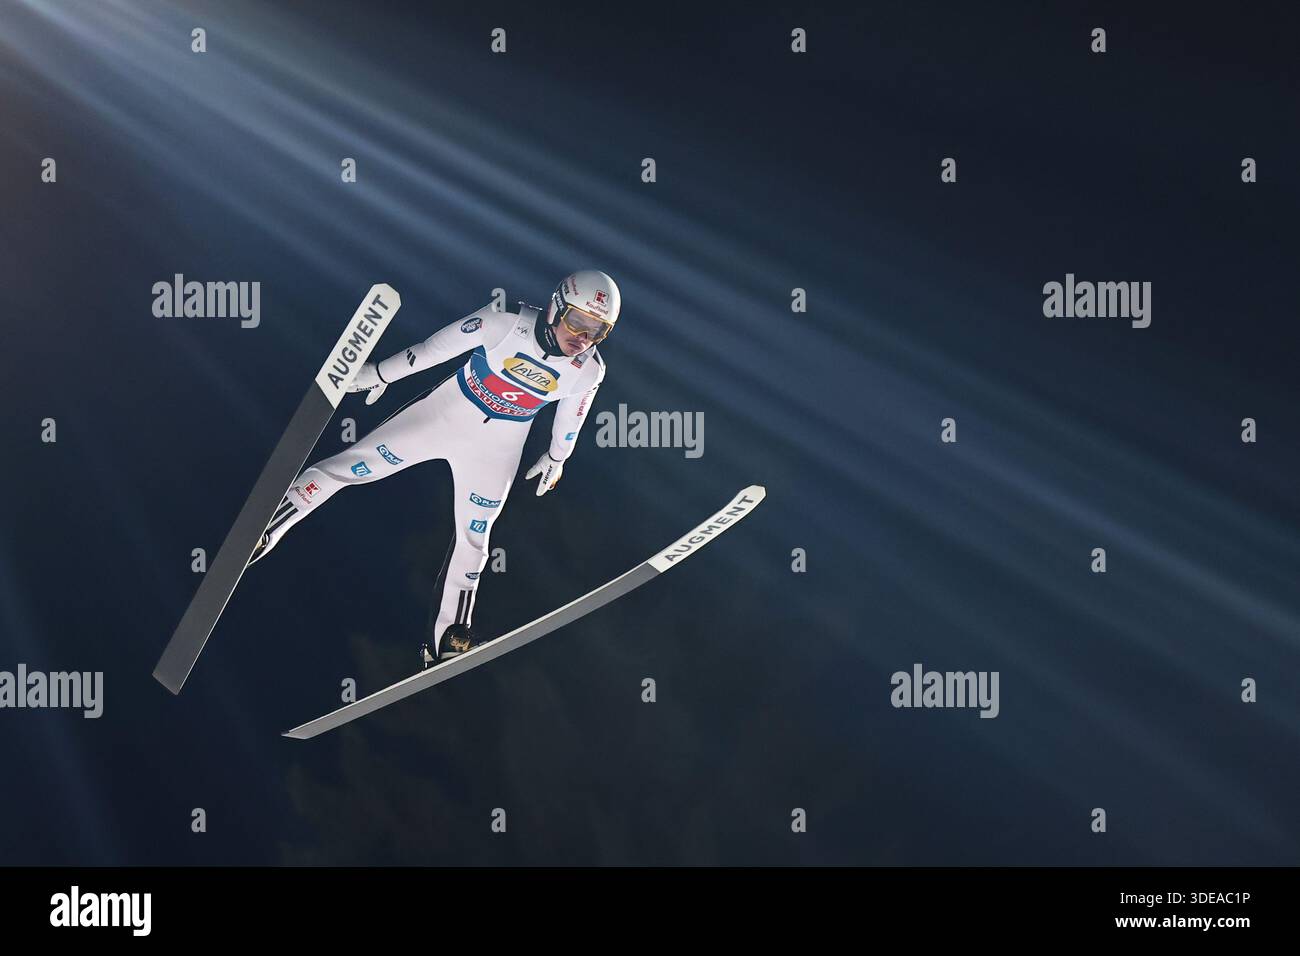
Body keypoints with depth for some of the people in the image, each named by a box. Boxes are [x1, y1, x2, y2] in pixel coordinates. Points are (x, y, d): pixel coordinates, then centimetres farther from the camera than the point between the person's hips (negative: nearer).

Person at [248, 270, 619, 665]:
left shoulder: (589, 370, -17)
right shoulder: (508, 322, -27)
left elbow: (570, 416, 5)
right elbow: (436, 348, -15)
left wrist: (557, 458, 21)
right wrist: (380, 374, -5)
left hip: (495, 448, 2)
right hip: (446, 412, -2)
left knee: (473, 540, 9)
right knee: (351, 465, -3)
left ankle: (446, 641, 22)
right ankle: (264, 530, 12)